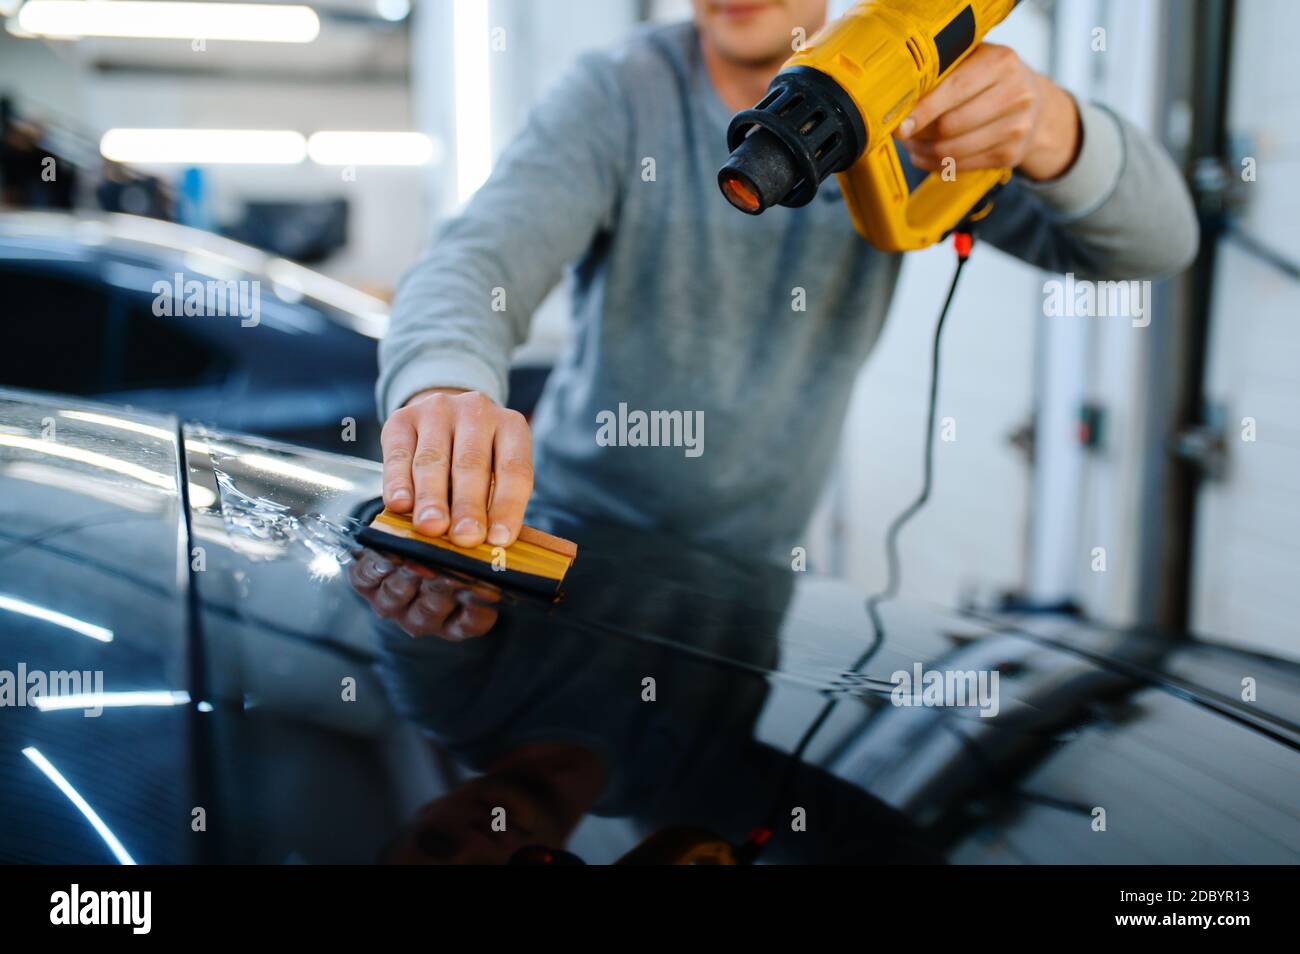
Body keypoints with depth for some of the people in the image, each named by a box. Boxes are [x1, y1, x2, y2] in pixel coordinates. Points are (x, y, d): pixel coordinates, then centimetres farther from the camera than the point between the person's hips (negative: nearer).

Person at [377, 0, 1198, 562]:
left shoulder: (902, 101, -7)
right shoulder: (616, 98, -12)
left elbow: (1155, 241, -14)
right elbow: (478, 261, -29)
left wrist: (1043, 128, -39)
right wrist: (444, 387, -54)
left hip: (755, 565, 3)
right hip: (579, 526, -2)